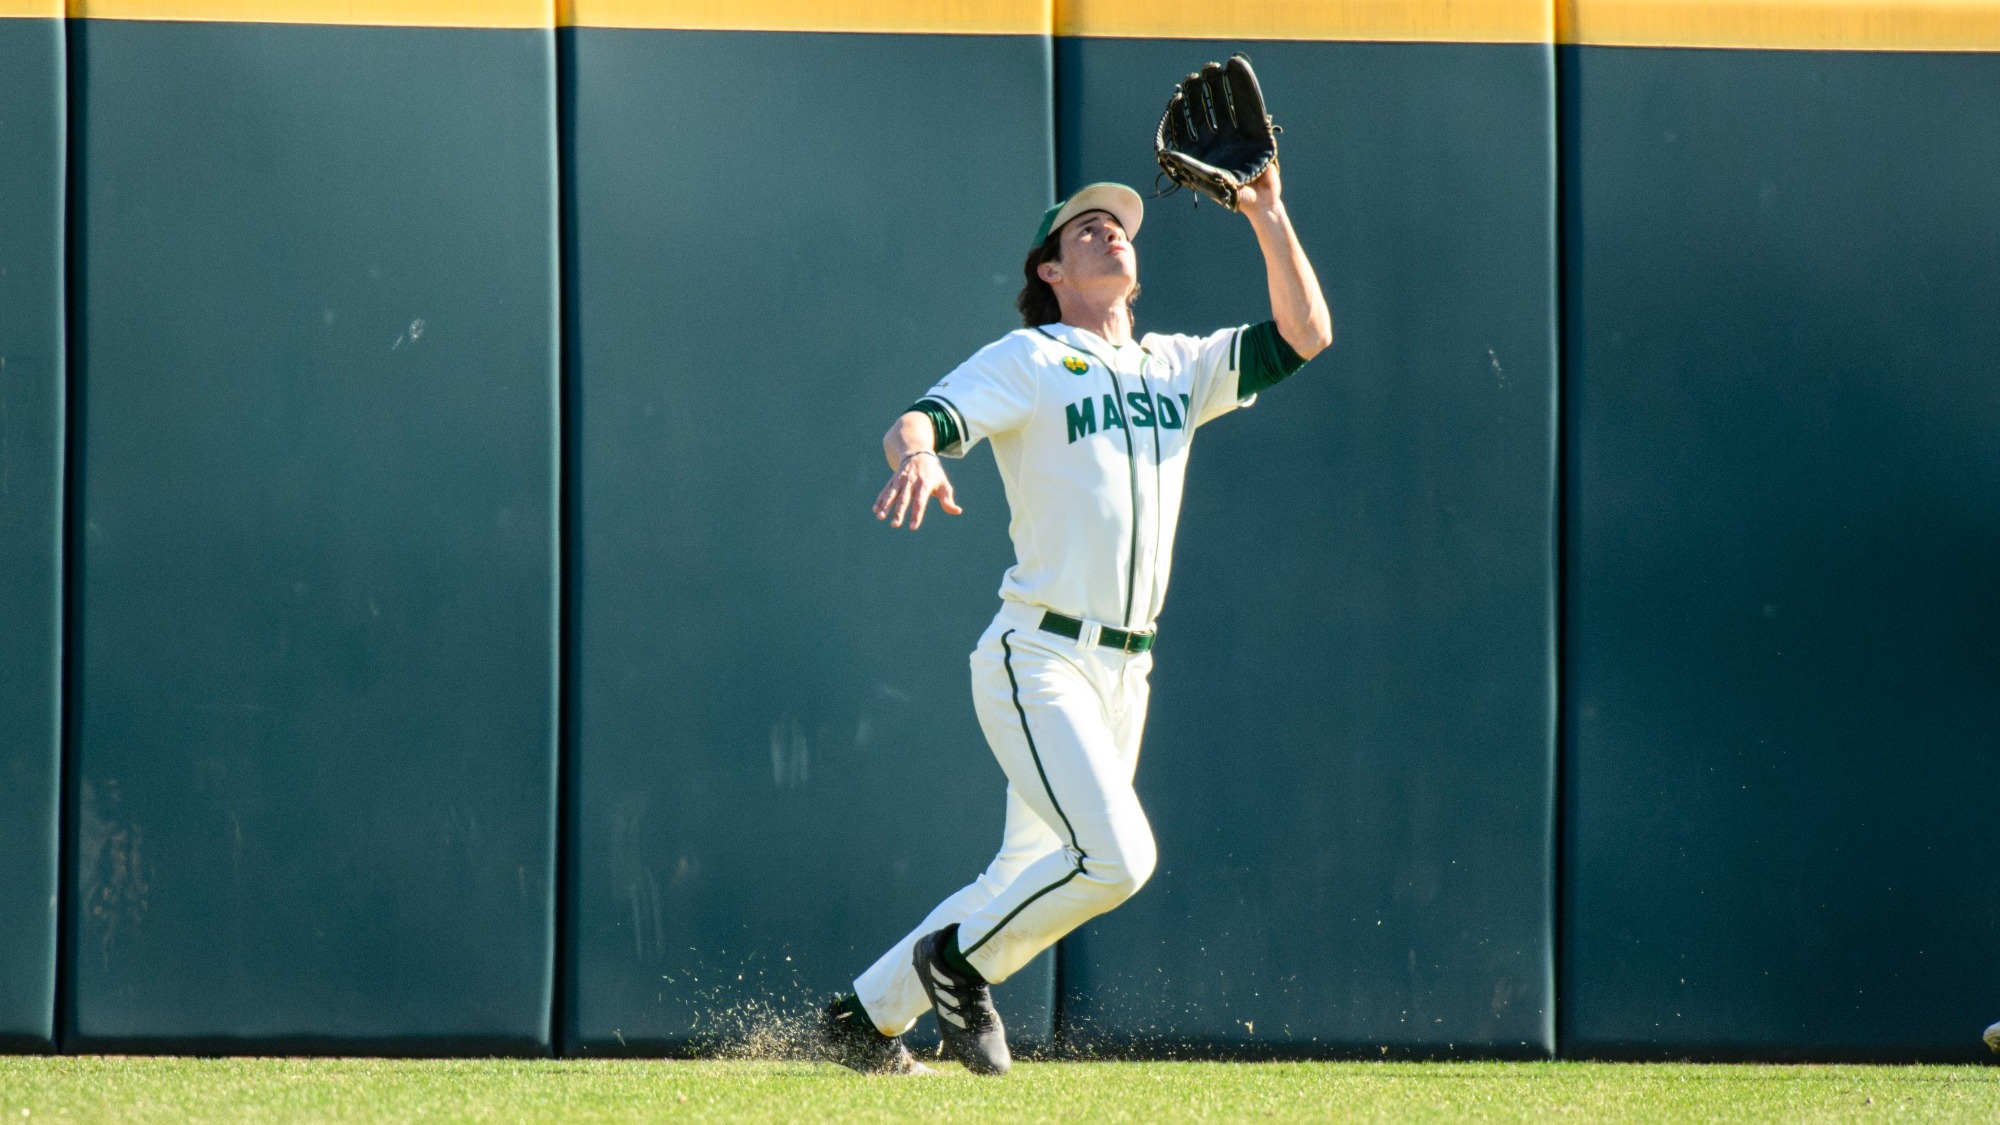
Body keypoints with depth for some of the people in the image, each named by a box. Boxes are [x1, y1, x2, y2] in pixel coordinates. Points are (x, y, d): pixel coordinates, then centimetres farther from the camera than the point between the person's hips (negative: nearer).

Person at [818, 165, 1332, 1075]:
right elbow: (915, 423, -16)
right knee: (1117, 854, -22)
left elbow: (1304, 335, 11)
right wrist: (918, 455, -41)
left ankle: (868, 1017, 21)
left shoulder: (1175, 369, 16)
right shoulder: (1027, 361, -1)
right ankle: (959, 960, -2)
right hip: (1037, 662, -7)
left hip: (1125, 675, 7)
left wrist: (1268, 216, 2)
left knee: (1027, 883, 9)